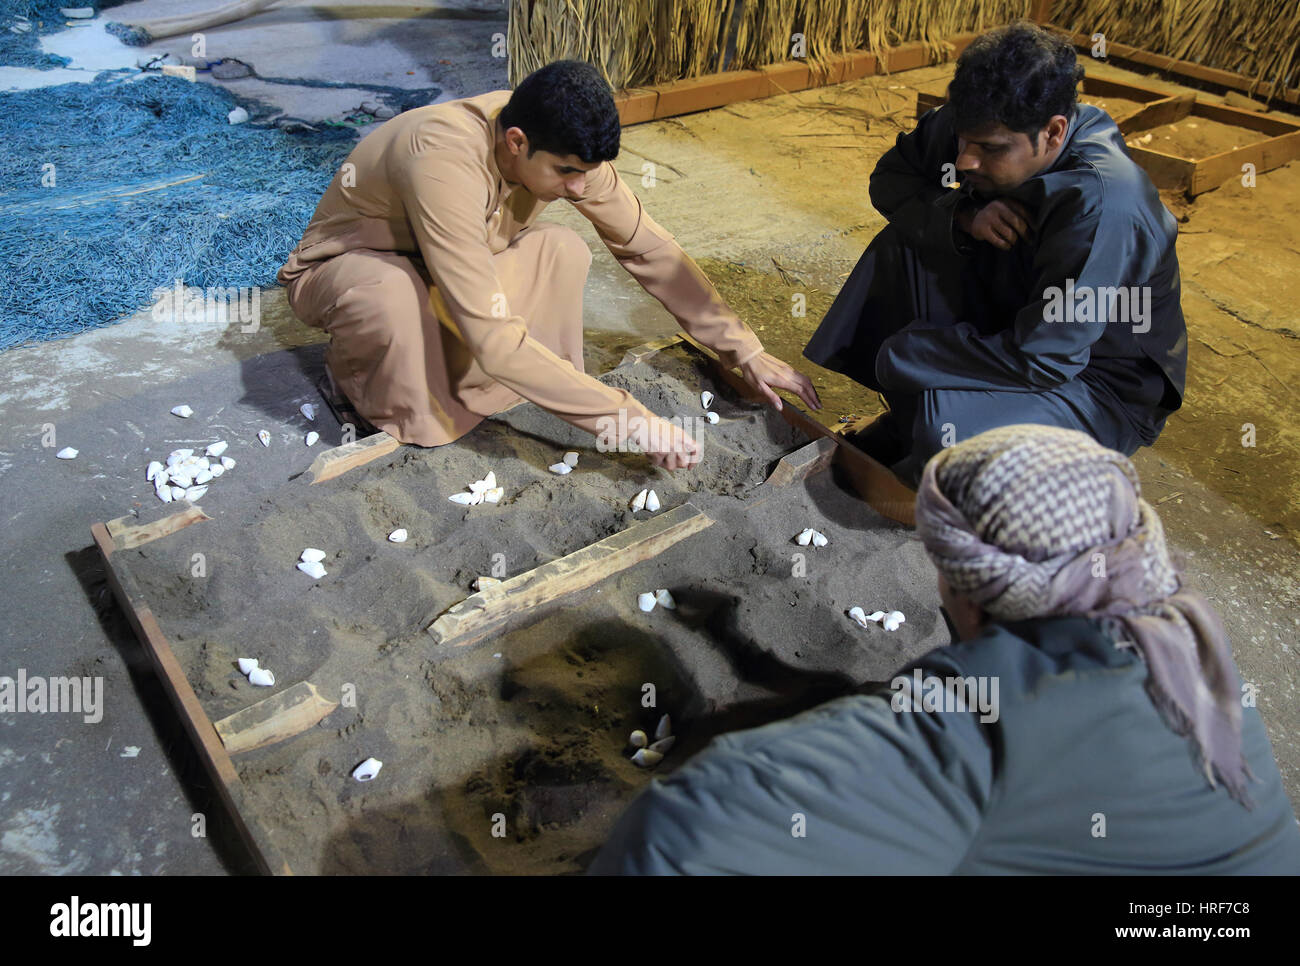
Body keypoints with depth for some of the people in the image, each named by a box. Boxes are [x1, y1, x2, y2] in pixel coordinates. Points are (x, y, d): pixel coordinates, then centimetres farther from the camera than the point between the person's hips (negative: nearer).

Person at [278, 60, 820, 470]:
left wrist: (744, 351, -13)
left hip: (440, 271, 5)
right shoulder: (446, 166, -40)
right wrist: (629, 420, -41)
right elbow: (494, 340, -43)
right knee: (390, 295, -41)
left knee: (563, 252, -19)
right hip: (342, 269, -5)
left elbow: (649, 248, -11)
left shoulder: (561, 146, -19)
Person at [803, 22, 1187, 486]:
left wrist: (898, 355, -25)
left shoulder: (1103, 206, -34)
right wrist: (962, 217, -22)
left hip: (1105, 388, -7)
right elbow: (890, 177, -1)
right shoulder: (978, 126, -14)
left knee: (946, 426, -36)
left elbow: (1039, 361, -33)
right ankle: (906, 425, 1)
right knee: (906, 240, -7)